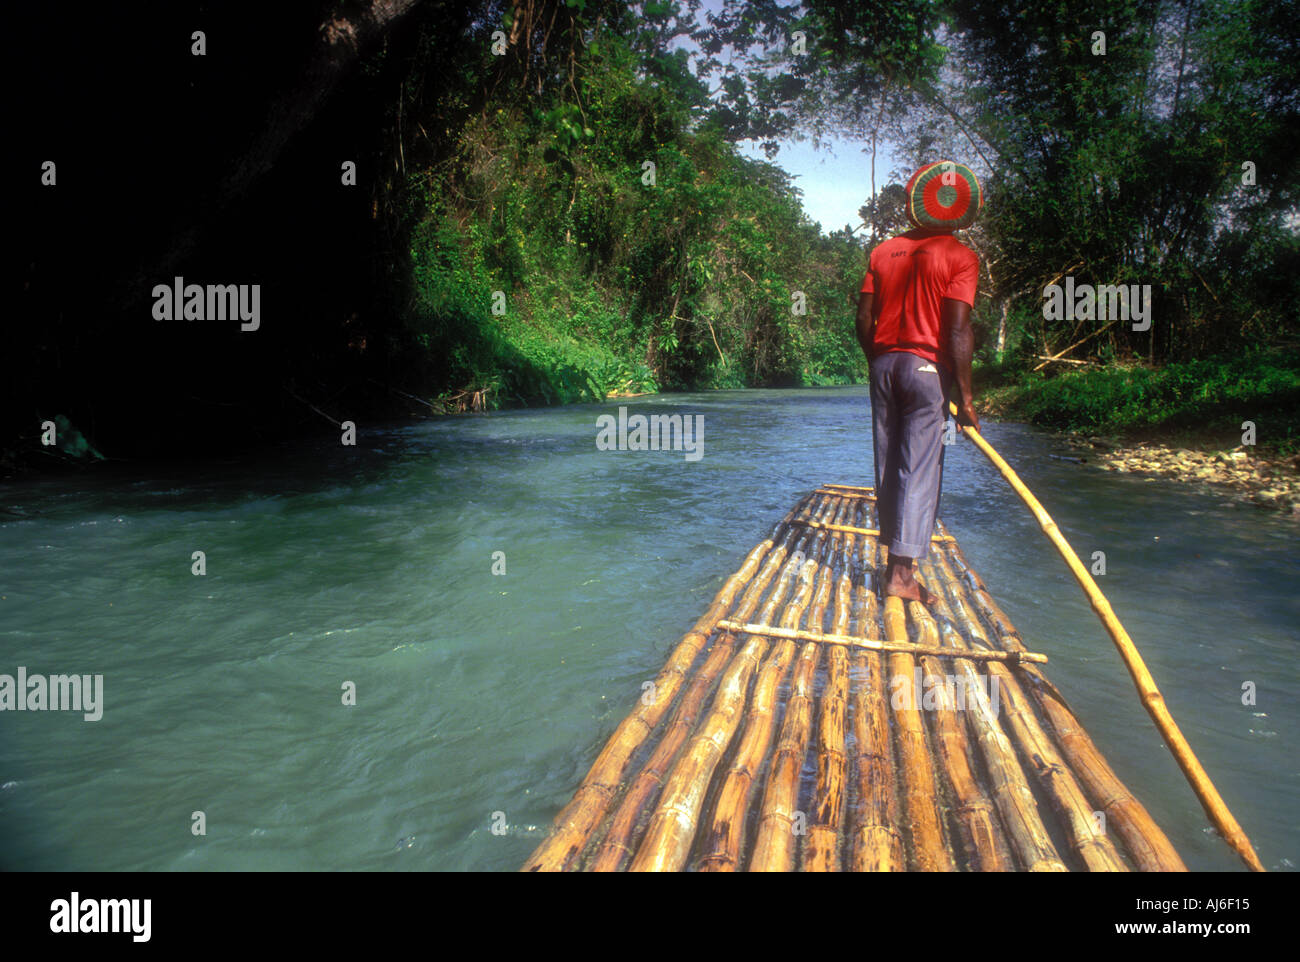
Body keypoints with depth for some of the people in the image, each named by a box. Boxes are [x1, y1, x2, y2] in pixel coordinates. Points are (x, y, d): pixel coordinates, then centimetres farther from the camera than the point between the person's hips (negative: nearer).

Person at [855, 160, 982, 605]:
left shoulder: (883, 251, 10)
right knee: (920, 469, -2)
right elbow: (957, 330, -12)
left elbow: (864, 318, 8)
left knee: (888, 465, 11)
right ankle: (902, 572, -3)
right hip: (927, 368, -5)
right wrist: (965, 394, -9)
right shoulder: (960, 256, -5)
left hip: (885, 363, 5)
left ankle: (895, 560, 20)